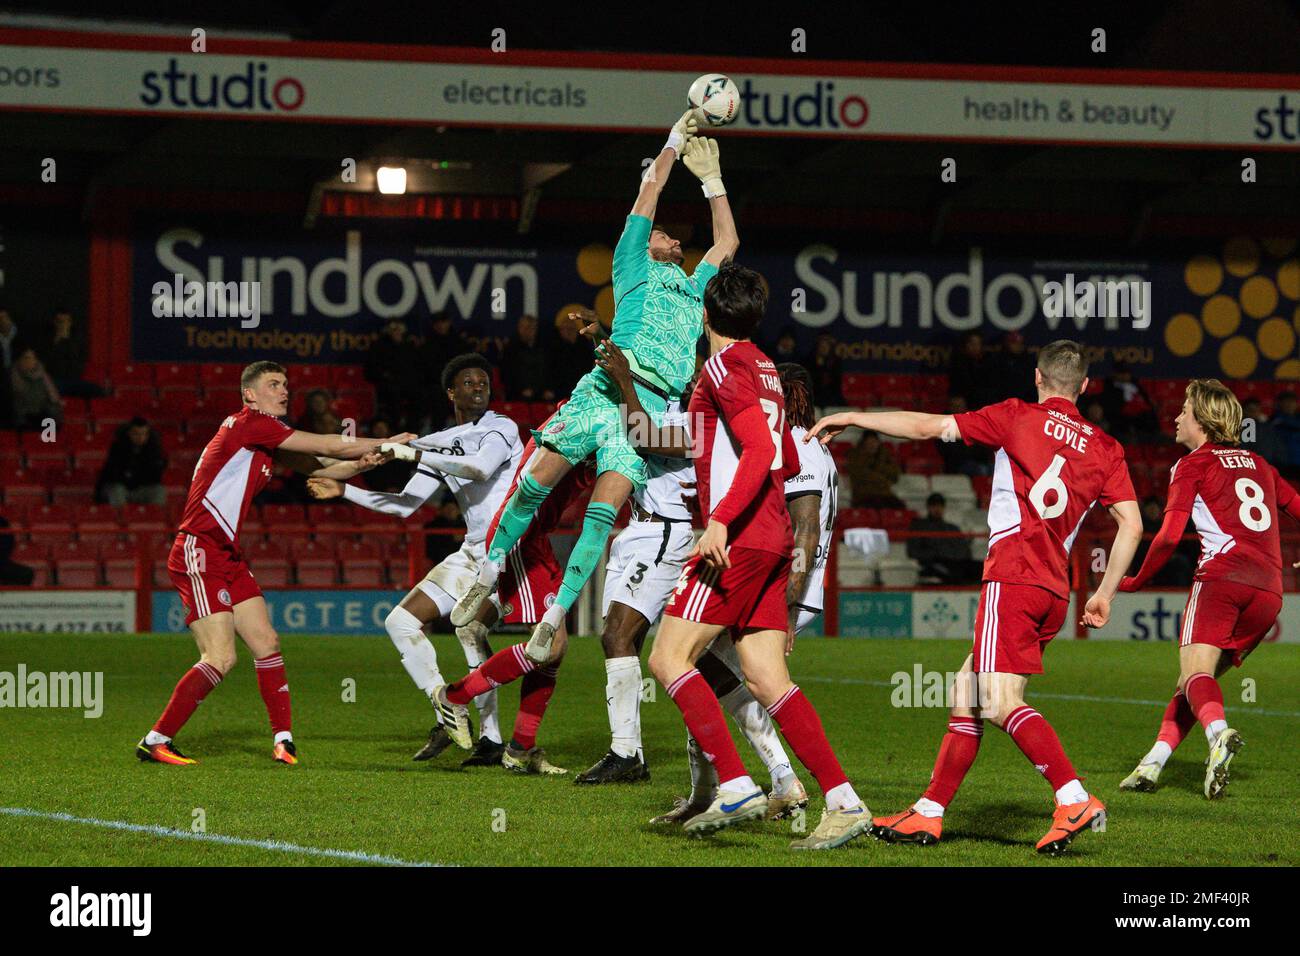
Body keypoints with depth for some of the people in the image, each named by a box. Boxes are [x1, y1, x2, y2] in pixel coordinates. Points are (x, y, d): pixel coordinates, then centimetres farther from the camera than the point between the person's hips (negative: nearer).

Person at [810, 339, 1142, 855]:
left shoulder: (1018, 417, 3)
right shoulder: (1104, 448, 14)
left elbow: (929, 426, 2)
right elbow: (1132, 524, 7)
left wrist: (852, 418, 11)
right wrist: (1105, 593, 14)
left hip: (1013, 578, -7)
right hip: (1055, 591, 7)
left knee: (1000, 702, -14)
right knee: (967, 694, 14)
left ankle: (1075, 800, -27)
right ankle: (928, 815, 15)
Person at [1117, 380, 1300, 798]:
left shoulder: (1193, 464, 8)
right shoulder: (1260, 465, 25)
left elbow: (1169, 536, -1)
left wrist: (1138, 580, 12)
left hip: (1221, 577, -6)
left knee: (1195, 674, -17)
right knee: (1195, 679, 13)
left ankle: (1219, 732, -47)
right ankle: (1153, 762, 4)